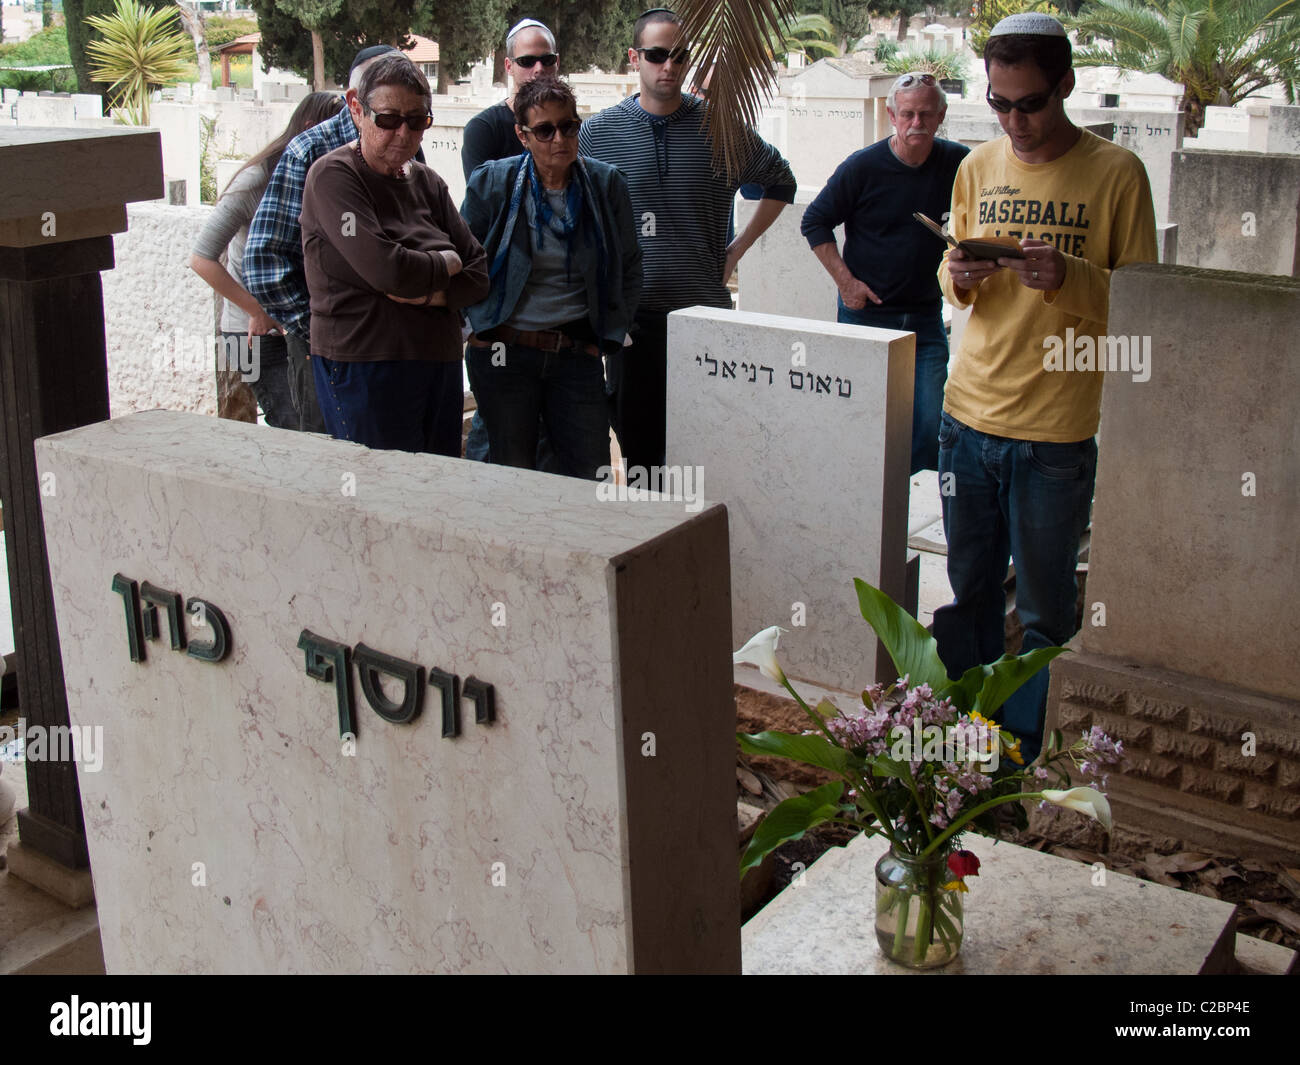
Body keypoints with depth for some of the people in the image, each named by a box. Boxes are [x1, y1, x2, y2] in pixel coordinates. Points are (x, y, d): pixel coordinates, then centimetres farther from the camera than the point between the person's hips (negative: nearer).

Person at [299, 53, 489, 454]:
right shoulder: (333, 176, -6)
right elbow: (385, 269, -19)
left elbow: (478, 275, 9)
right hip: (363, 370, -6)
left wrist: (429, 294, -11)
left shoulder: (426, 181, 14)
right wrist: (446, 263, -1)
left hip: (438, 364, 6)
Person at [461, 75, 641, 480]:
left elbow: (629, 268, 13)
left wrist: (605, 336, 8)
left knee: (593, 480, -2)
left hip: (576, 355, 1)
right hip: (504, 353, -1)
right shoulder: (491, 183, -2)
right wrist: (484, 330, 1)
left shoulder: (607, 184, 3)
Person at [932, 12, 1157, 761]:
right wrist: (960, 276, -7)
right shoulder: (978, 167, 8)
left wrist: (1070, 278, -21)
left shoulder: (1116, 173, -5)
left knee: (1044, 608, 5)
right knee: (967, 588, 13)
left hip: (1056, 432, -4)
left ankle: (1027, 752, 21)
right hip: (968, 417, 4)